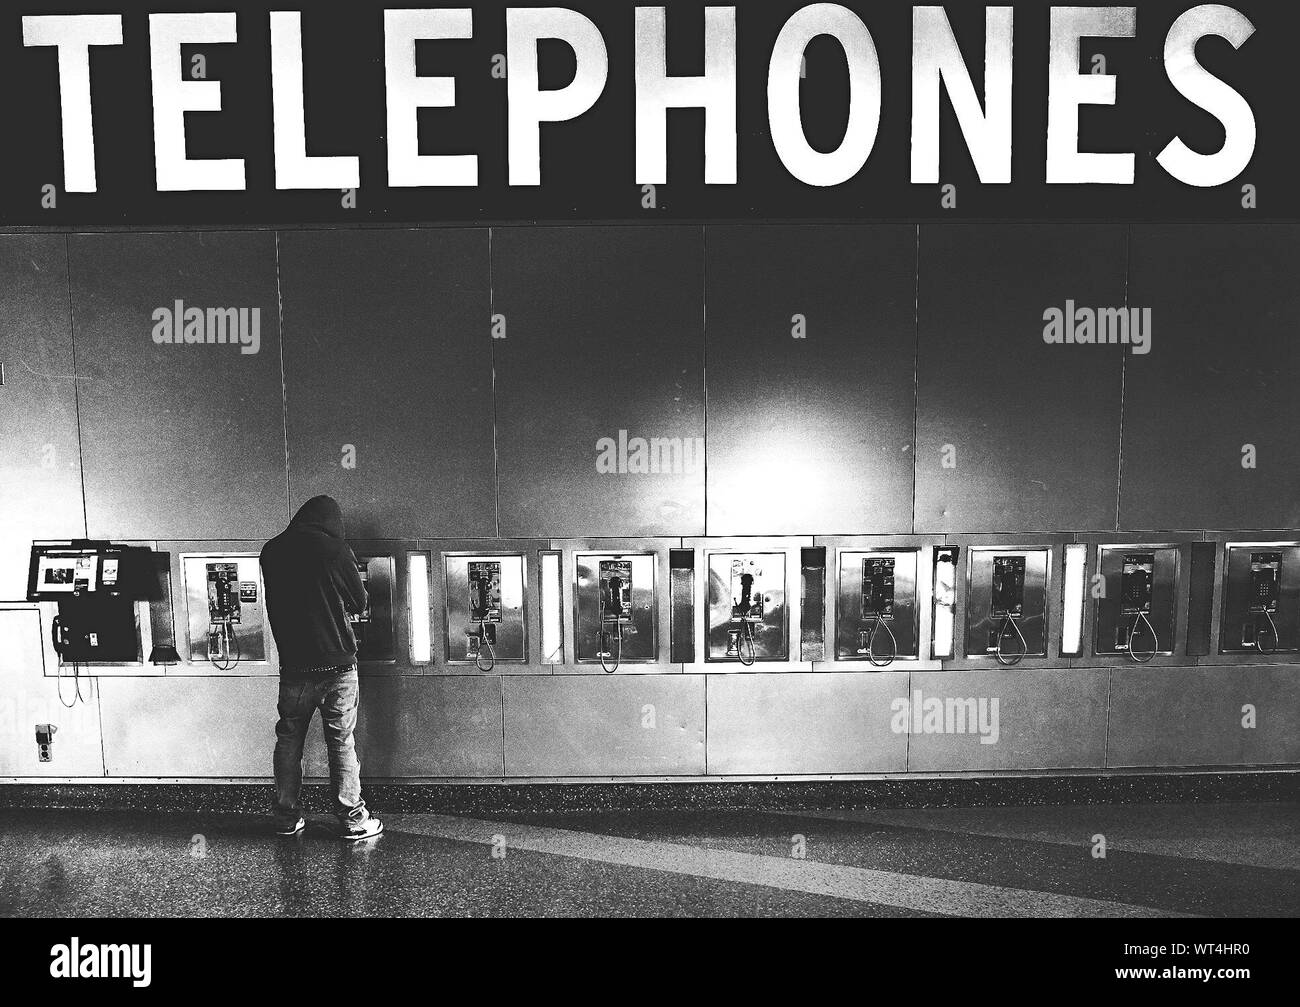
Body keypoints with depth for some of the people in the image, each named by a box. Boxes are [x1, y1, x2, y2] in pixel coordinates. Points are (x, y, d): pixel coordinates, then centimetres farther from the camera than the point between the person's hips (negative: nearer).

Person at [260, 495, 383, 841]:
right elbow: (360, 602, -1)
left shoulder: (271, 551, 1)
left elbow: (277, 604, 13)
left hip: (292, 666, 3)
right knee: (342, 745, 4)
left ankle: (287, 818, 23)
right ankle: (353, 820, 11)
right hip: (336, 665, -3)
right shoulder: (335, 549, -12)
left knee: (288, 741, 15)